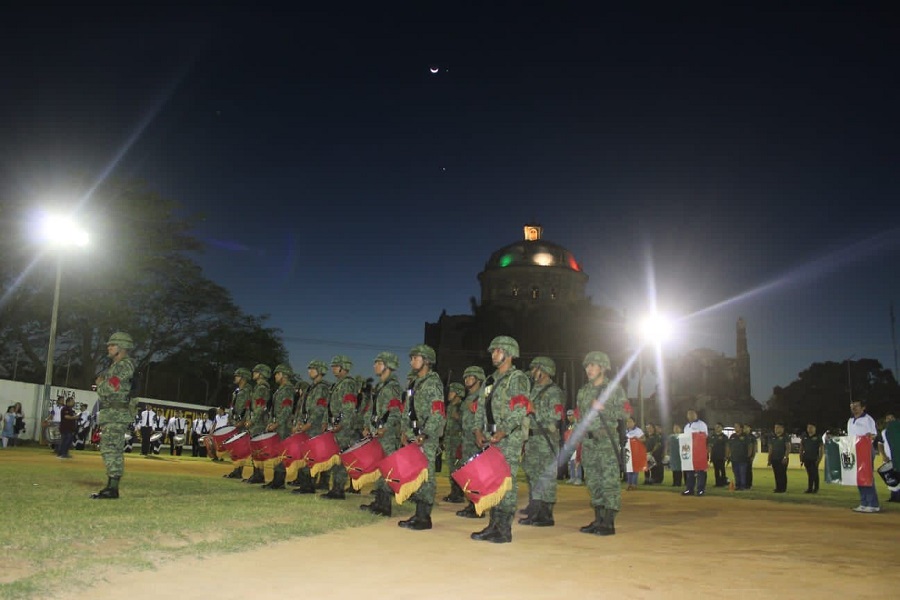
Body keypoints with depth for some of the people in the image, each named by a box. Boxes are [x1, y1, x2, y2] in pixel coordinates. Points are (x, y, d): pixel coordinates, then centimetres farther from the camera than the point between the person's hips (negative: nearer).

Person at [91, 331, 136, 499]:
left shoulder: (125, 365, -10)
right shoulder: (115, 366, 22)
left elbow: (108, 388, -14)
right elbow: (106, 390, 23)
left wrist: (100, 383, 5)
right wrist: (102, 384, 3)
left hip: (116, 414, -11)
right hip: (109, 414, 11)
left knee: (111, 450, -13)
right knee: (109, 450, 11)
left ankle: (112, 489, -13)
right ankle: (111, 486, 15)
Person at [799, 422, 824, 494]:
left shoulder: (818, 437, -3)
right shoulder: (804, 437, 8)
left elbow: (822, 448, -5)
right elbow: (801, 448, 12)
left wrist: (819, 459, -12)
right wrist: (801, 459, 7)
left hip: (814, 459, -3)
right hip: (807, 459, 3)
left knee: (815, 474, -2)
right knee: (809, 474, 6)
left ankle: (816, 489, 6)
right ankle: (809, 489, 10)